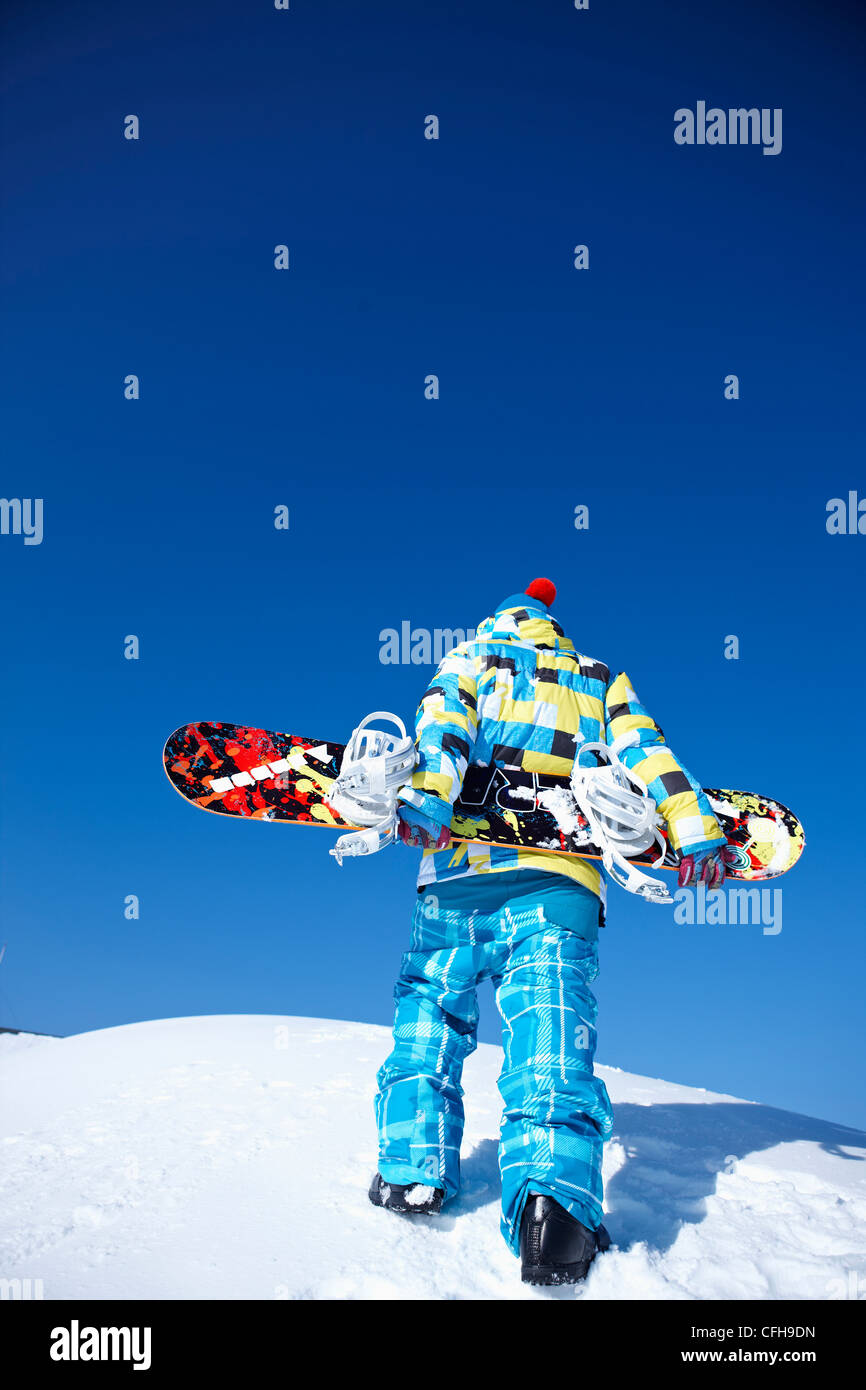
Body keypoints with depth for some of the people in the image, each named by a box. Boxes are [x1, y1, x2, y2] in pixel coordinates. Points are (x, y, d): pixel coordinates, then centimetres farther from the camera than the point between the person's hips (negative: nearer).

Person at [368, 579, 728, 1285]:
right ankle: (553, 1207, -25)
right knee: (551, 1050, -7)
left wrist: (425, 796, -18)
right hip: (559, 885, 0)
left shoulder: (470, 657, 17)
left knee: (426, 1021, 15)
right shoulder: (601, 679, 22)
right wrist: (694, 828, 2)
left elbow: (443, 726, -2)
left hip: (458, 873, 0)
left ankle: (412, 1173, 8)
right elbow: (645, 749, 10)